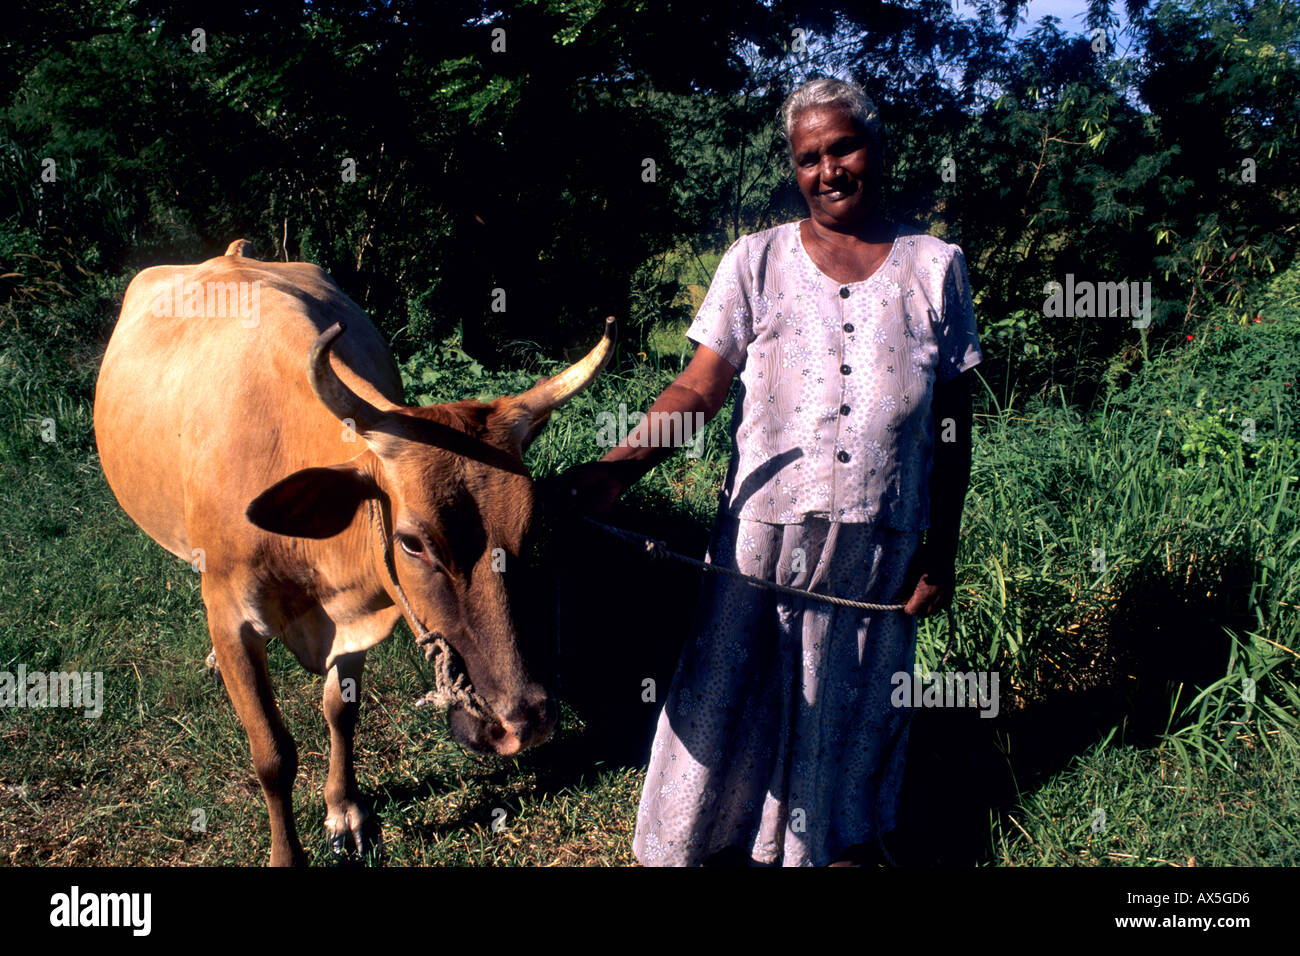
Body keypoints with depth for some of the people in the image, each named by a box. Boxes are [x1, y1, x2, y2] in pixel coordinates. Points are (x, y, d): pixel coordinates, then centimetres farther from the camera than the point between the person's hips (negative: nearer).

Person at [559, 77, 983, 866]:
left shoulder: (935, 268, 2)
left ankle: (842, 841, 37)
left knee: (856, 709, 15)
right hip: (764, 531, -1)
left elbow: (953, 425, 4)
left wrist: (941, 553, 2)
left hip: (883, 542, 1)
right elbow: (698, 390, -5)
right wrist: (617, 468, -21)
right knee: (736, 695, 7)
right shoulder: (758, 260, 0)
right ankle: (724, 843, 27)